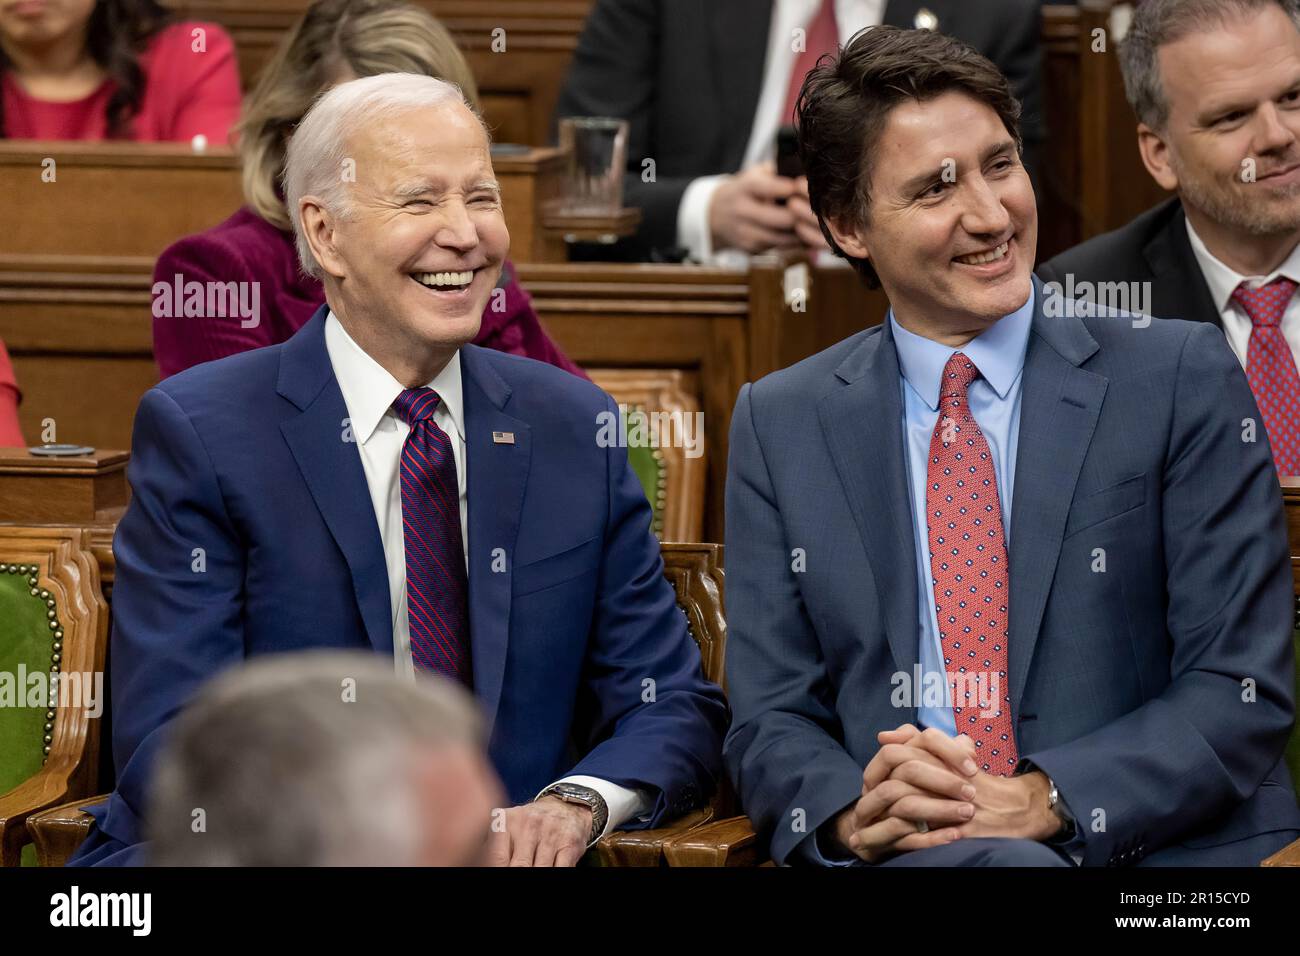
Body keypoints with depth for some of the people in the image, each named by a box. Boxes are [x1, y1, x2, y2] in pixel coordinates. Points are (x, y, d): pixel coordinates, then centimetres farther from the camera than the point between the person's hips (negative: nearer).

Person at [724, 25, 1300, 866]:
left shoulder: (1181, 380, 4)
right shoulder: (780, 425, 12)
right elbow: (770, 721, 10)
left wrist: (1044, 800, -16)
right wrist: (856, 815, -13)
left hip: (1166, 853, 0)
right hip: (910, 856, 0)